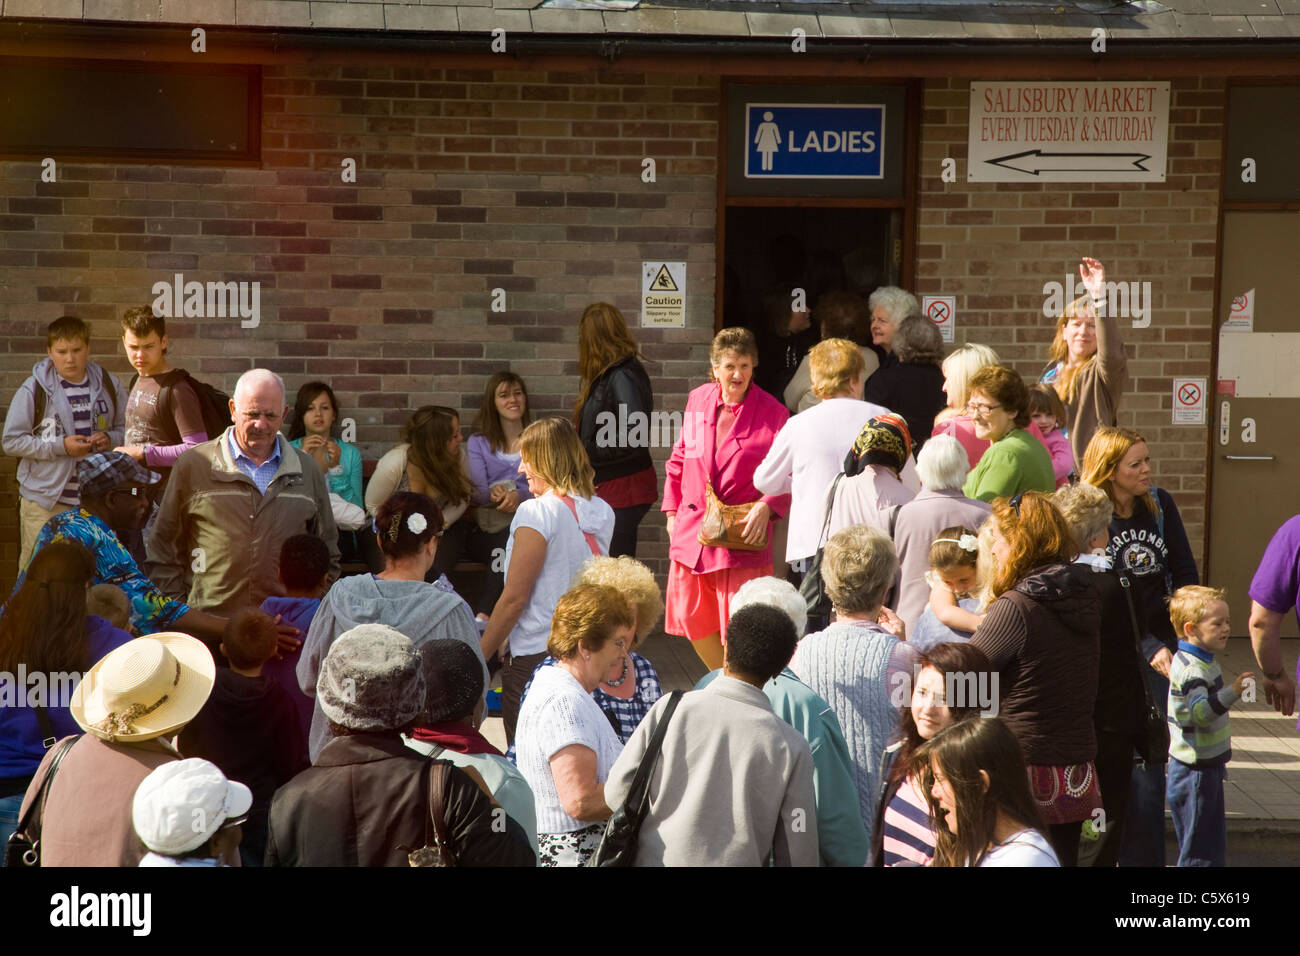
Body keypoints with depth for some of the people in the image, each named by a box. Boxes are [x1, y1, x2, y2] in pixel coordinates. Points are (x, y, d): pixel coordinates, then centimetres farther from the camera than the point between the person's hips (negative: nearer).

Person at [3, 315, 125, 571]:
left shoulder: (108, 386, 7)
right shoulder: (34, 389, -4)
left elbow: (126, 430, 17)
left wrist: (110, 439, -6)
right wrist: (61, 446, -14)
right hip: (45, 501, -3)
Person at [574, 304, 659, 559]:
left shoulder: (622, 377, -16)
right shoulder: (608, 375, 13)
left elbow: (636, 437, -25)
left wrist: (589, 452, -15)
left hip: (621, 489, -9)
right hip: (609, 487, 9)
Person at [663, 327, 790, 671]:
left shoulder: (773, 413, -5)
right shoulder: (697, 401, 8)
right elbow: (679, 459, 18)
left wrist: (766, 507, -20)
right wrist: (672, 512, 14)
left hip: (742, 537, -5)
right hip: (692, 532, 5)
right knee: (691, 619, 13)